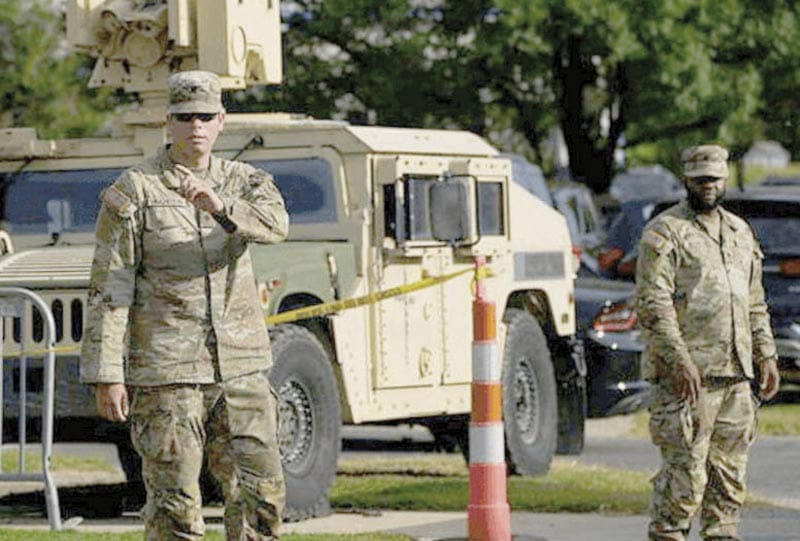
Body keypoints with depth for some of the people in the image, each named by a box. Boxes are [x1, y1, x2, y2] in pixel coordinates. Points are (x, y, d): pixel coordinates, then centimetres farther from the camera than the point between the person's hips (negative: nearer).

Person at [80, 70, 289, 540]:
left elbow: (275, 224, -14)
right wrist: (107, 375, -12)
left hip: (240, 367, 4)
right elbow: (109, 289, -5)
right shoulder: (132, 192, -1)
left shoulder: (244, 182, 10)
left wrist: (220, 207, -33)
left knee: (262, 492, 3)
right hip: (166, 373, -4)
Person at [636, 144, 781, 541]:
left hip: (736, 374, 7)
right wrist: (679, 360, -21)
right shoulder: (664, 232, -5)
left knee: (730, 468, 9)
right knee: (685, 471, -9)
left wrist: (766, 355, 16)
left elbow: (755, 303, 25)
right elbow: (652, 303, -13)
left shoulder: (740, 232, 18)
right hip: (687, 374, -7)